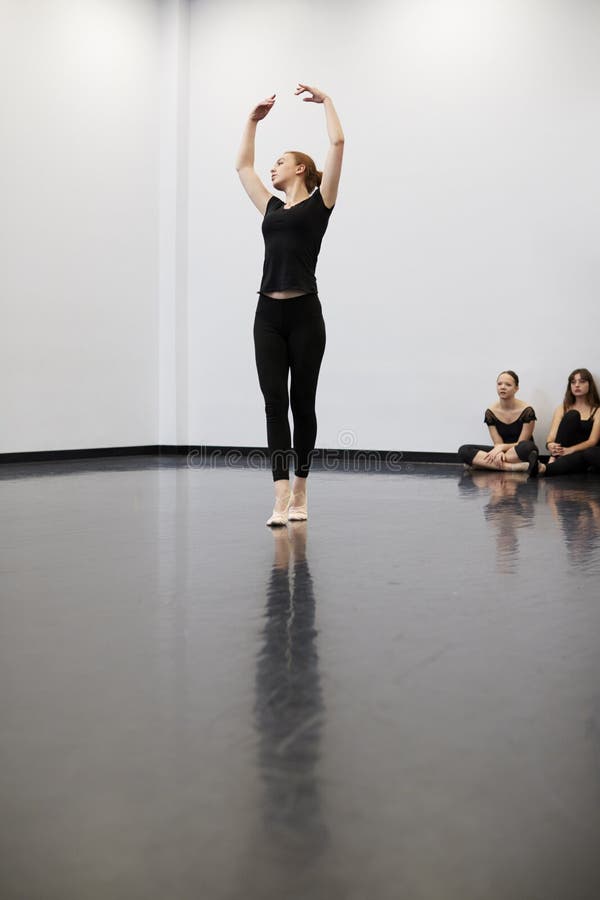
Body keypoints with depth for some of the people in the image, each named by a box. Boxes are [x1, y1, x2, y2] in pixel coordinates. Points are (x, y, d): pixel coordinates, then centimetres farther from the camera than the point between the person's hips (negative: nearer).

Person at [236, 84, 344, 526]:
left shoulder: (319, 204, 5)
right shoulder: (272, 207, 19)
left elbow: (337, 143, -1)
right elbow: (243, 165, 31)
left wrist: (326, 100, 11)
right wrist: (254, 119, 34)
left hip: (304, 313, -5)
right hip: (268, 314, 5)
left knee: (302, 404, 4)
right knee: (275, 404, -5)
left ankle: (300, 495, 16)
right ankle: (282, 499, -7)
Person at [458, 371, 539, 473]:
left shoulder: (527, 411, -11)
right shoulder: (490, 413, -1)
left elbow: (521, 443, -9)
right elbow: (498, 443, -4)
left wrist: (501, 447, -26)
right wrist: (499, 452, -28)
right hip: (502, 453, 4)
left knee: (527, 447, -41)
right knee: (464, 450, -22)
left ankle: (480, 461, -30)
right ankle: (518, 466, -34)